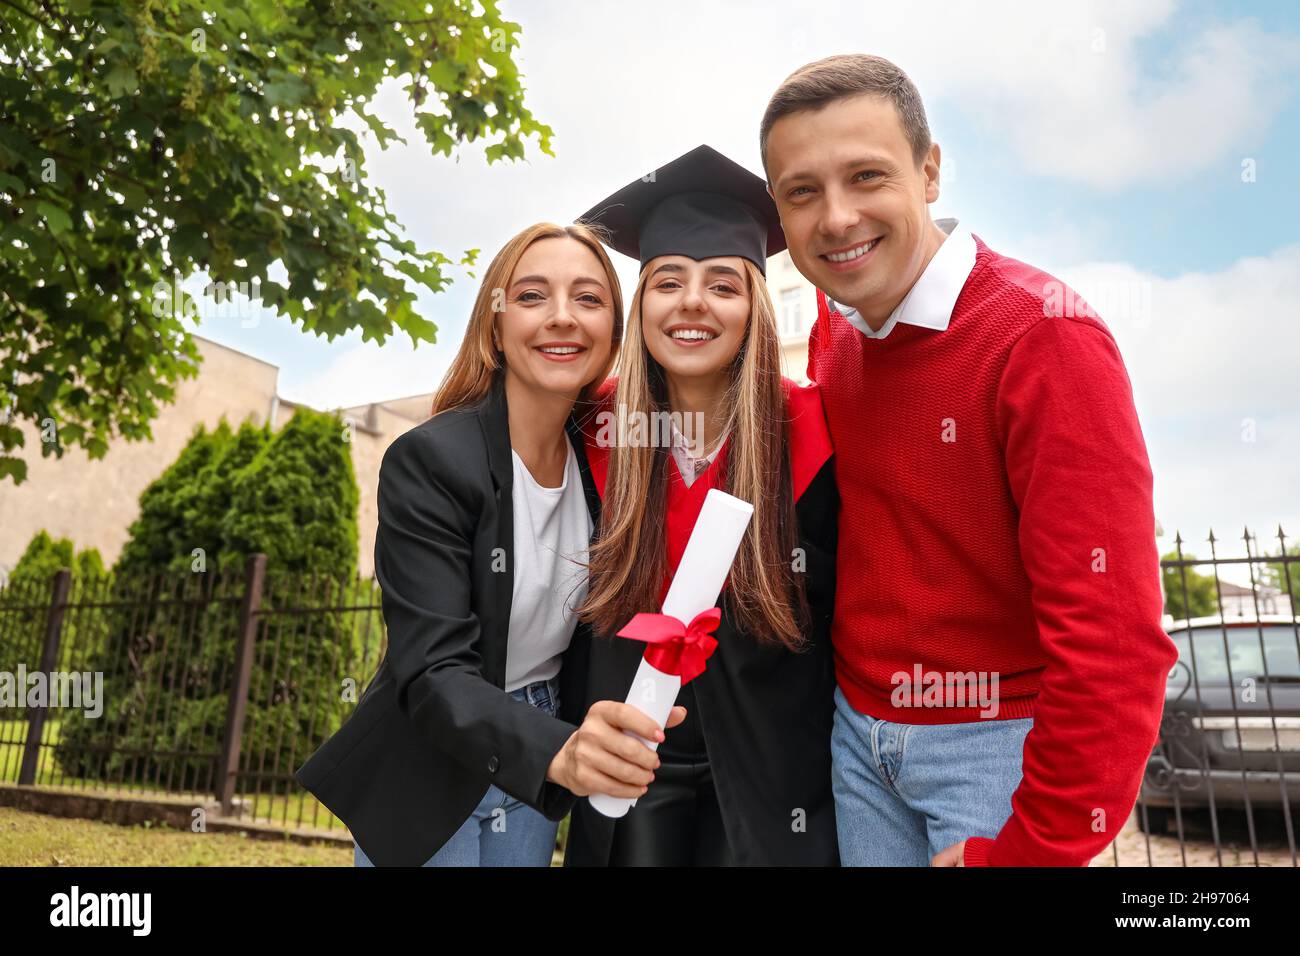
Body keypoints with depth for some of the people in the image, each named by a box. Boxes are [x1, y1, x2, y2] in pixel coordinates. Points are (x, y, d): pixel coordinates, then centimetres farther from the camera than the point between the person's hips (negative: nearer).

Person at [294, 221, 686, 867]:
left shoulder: (602, 462, -6)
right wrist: (557, 750, -42)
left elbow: (586, 636, 4)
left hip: (537, 777, 5)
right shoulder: (428, 460, -21)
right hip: (430, 777, -4)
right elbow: (431, 674, -26)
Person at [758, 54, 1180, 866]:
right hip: (856, 730, 6)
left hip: (1002, 743, -5)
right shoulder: (832, 332, -2)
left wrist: (1022, 848, -16)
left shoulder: (1044, 336, -21)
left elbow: (1114, 641, -23)